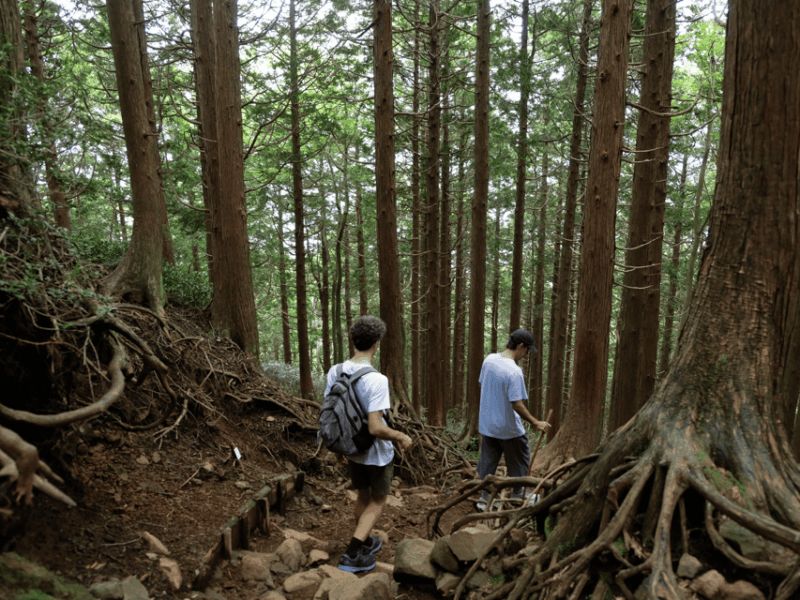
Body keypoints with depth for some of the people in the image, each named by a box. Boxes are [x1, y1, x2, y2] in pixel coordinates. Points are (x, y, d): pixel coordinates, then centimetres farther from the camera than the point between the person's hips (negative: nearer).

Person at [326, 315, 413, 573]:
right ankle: (351, 555, 13)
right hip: (377, 453, -6)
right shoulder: (376, 380, -30)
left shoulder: (335, 373, -10)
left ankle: (365, 544, 44)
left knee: (363, 496, 26)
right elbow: (375, 428, -31)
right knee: (378, 502, 17)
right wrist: (401, 437, -13)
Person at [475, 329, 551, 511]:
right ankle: (517, 498, 31)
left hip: (487, 425, 7)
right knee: (518, 463, 16)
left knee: (488, 462, 17)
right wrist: (536, 423, -16)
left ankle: (484, 499, 25)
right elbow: (517, 404, -26)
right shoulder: (514, 371, -26)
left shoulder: (489, 359, -3)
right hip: (509, 429, -7)